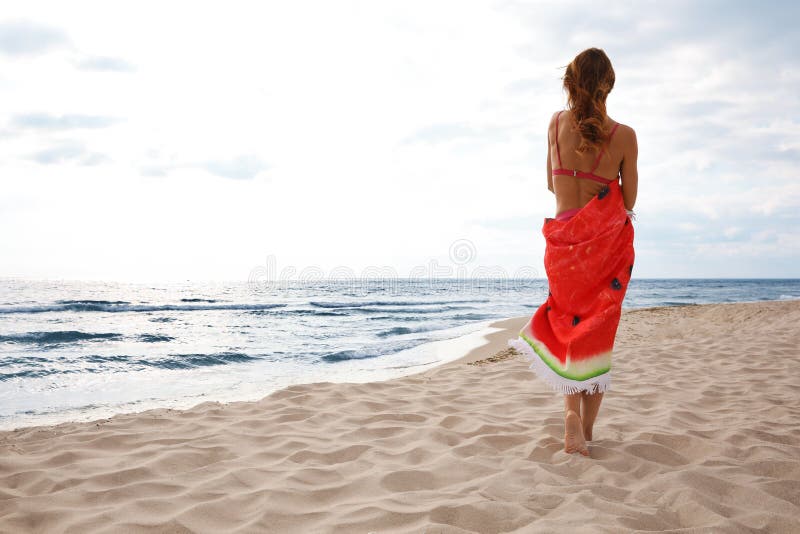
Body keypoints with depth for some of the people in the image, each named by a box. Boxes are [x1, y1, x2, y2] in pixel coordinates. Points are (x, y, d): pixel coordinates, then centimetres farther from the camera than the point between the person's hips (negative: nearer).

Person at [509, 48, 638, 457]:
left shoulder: (557, 123, 0)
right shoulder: (623, 136, -6)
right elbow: (629, 200, 2)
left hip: (563, 239, 1)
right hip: (609, 240, -1)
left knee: (566, 327, 14)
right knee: (598, 332, 8)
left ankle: (572, 411, -7)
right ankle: (586, 429, 10)